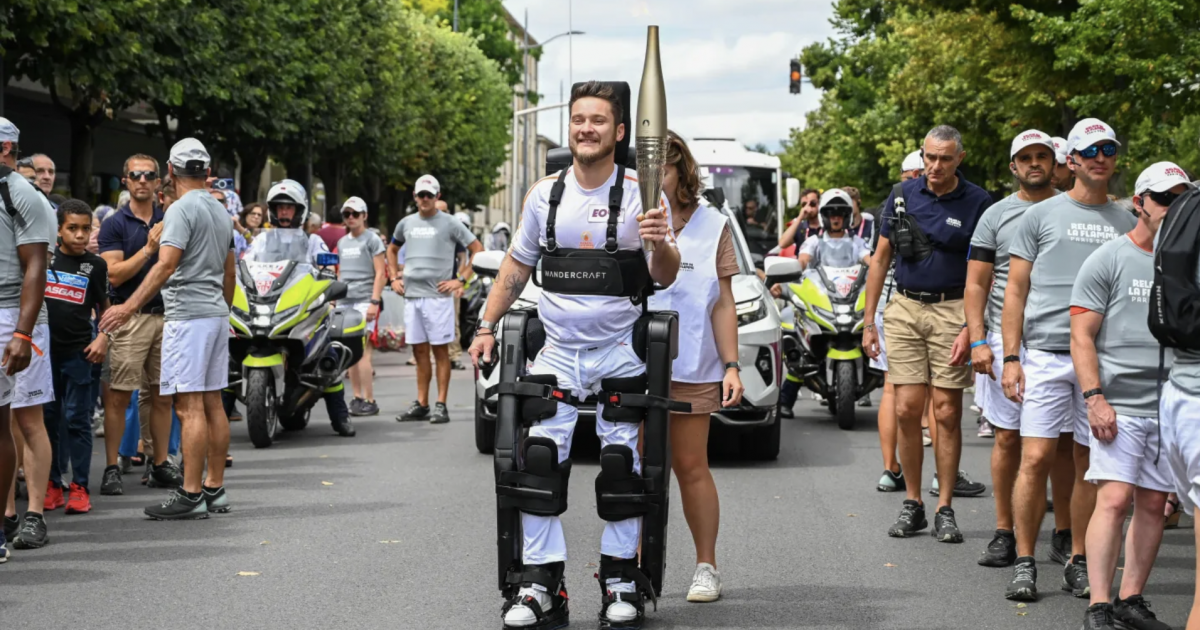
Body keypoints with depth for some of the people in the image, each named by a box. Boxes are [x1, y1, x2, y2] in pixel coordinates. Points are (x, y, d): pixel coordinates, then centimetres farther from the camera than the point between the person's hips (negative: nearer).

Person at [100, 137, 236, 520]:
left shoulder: (182, 209, -11)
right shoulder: (221, 212, 16)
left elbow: (167, 264, -22)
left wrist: (130, 307, -24)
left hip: (188, 315, -9)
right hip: (216, 315, 9)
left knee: (189, 406, -10)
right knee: (212, 403, 11)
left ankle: (191, 496, -12)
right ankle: (214, 489, 15)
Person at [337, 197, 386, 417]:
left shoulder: (372, 240, 0)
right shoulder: (342, 242, 19)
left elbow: (380, 274, -5)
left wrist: (374, 302, -14)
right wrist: (335, 300, 17)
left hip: (364, 301, -7)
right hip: (345, 301, 7)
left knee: (361, 351, -13)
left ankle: (369, 401, -11)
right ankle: (357, 397, 10)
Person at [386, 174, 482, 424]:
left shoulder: (449, 223, -1)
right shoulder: (406, 223, 14)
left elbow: (477, 250, -2)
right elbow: (392, 249, 31)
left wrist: (460, 280, -7)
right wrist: (394, 277, 18)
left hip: (438, 295, -5)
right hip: (412, 296, 5)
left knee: (440, 350, -2)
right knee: (419, 351, 8)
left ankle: (441, 405, -1)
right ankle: (421, 404, 13)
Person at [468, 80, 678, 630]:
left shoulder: (640, 194, -3)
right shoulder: (545, 194, 6)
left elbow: (664, 279, -3)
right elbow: (517, 265, 17)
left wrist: (660, 244, -24)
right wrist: (487, 325, 12)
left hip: (620, 351, -3)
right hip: (558, 350, 3)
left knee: (623, 462, -2)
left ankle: (620, 577, 8)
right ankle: (543, 582, 0)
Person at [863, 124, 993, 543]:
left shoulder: (977, 203, -2)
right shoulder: (902, 195, 7)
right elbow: (880, 259, 12)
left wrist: (970, 328, -13)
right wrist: (868, 322, 8)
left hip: (953, 310, -2)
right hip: (904, 309, 3)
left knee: (947, 413, -1)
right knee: (907, 410, 0)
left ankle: (945, 509, 6)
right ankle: (912, 504, 11)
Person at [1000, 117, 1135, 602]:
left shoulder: (1128, 224, 14)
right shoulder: (1040, 216, 7)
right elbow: (1015, 292, 6)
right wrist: (1011, 357, -2)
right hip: (1047, 354, -2)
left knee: (1091, 463, 5)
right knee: (1036, 458, -7)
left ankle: (1079, 562, 14)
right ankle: (1024, 563, 1)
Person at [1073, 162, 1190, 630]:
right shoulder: (1108, 260, 0)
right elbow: (1081, 336, -4)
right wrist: (1094, 398, -14)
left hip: (1171, 408, 5)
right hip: (1119, 406, -5)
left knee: (1153, 503, 6)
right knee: (1114, 498, -12)